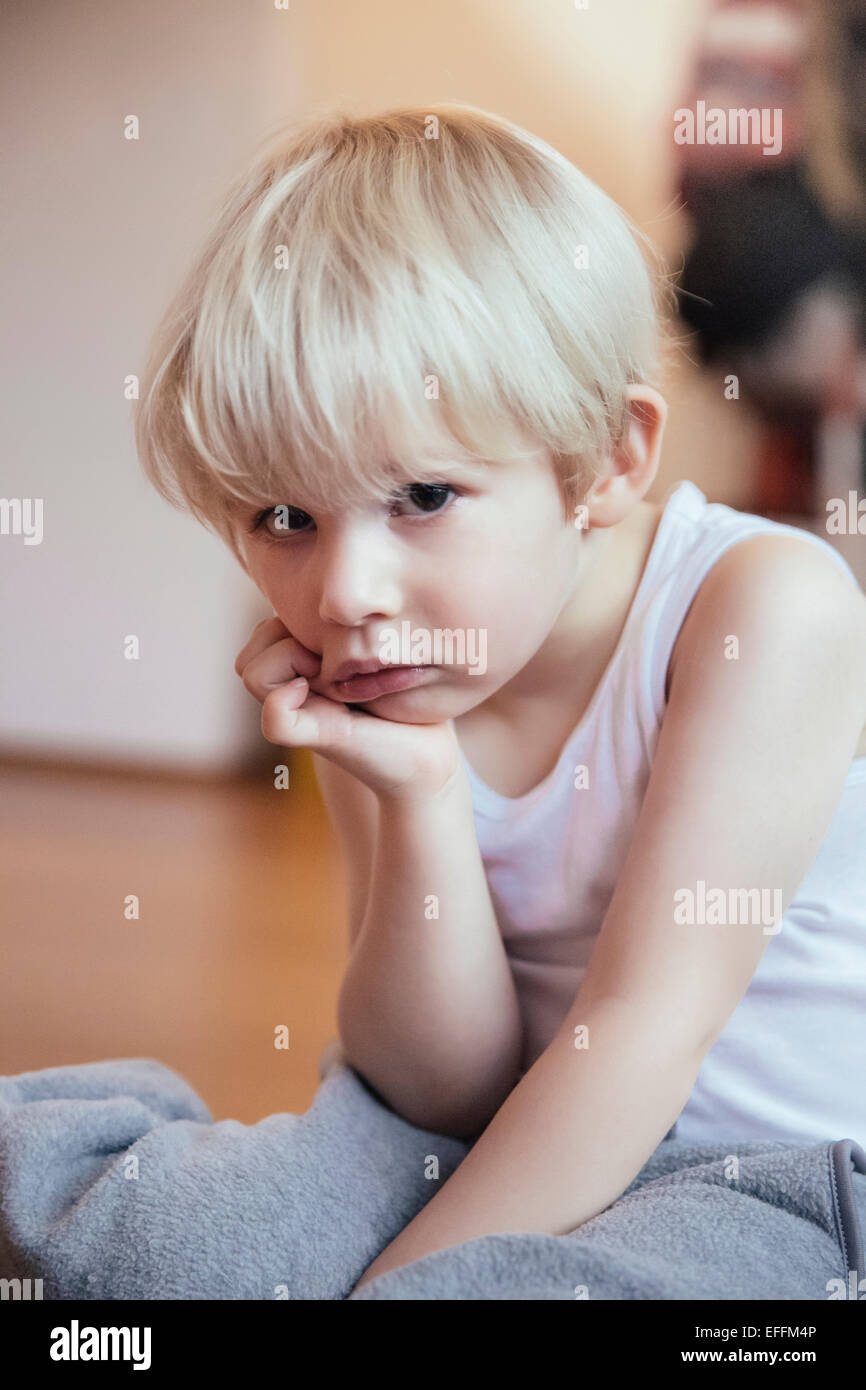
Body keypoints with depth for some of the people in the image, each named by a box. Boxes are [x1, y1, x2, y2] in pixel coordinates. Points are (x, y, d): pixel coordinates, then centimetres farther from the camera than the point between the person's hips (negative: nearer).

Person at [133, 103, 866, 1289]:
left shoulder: (764, 608, -20)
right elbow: (455, 1095, -7)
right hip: (575, 1170, 4)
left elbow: (644, 1025, -23)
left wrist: (398, 1281, -26)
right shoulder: (380, 692, -6)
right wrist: (418, 802, -21)